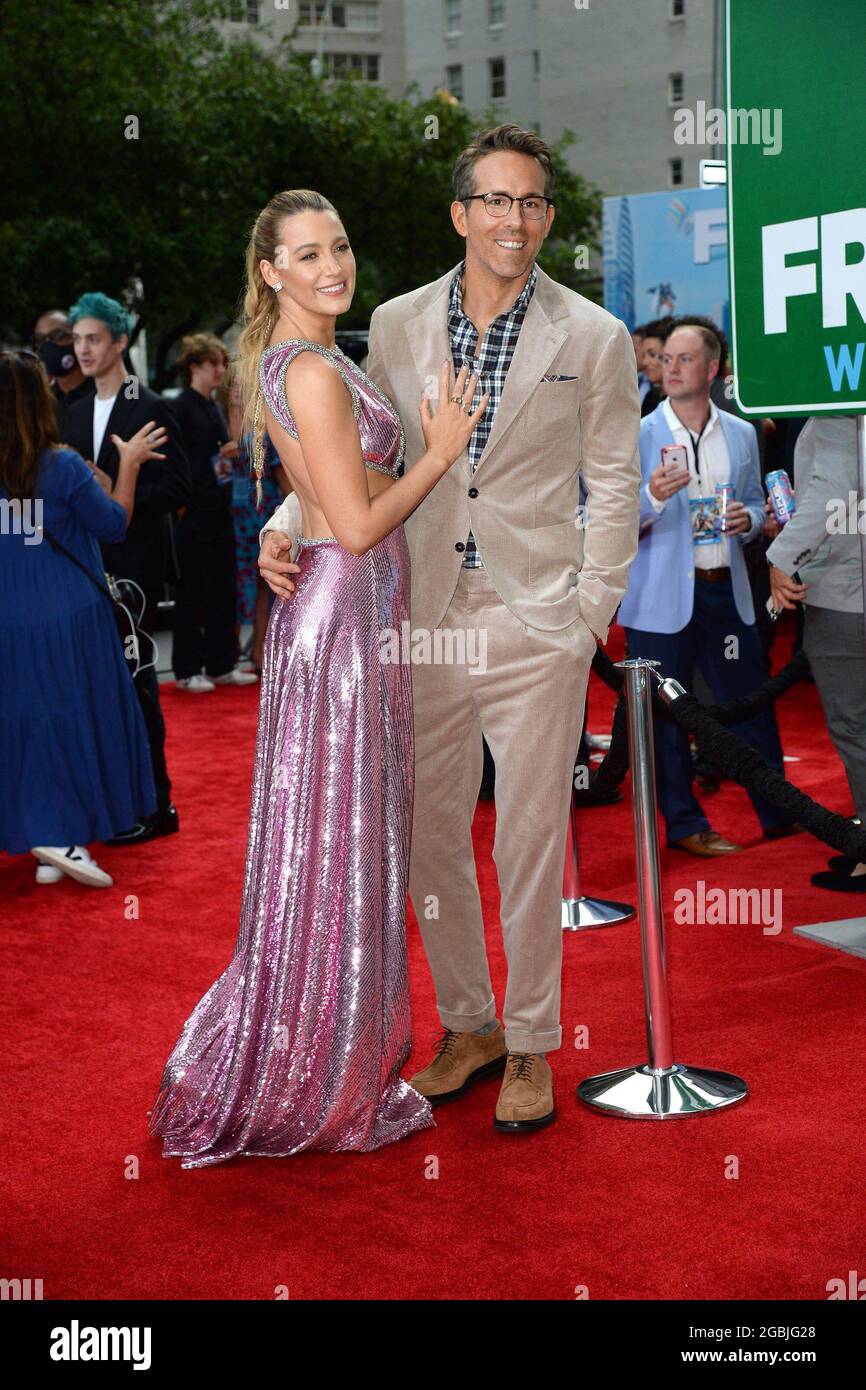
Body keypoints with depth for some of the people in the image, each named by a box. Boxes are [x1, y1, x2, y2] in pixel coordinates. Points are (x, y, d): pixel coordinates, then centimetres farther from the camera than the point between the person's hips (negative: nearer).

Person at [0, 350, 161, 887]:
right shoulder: (63, 466, -16)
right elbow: (114, 526, -4)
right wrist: (129, 465, 6)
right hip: (69, 620, -4)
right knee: (76, 719, 9)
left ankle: (46, 847, 20)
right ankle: (65, 835, 1)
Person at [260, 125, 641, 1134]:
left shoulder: (594, 338, 0)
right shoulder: (397, 325, 6)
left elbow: (614, 485, 3)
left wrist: (587, 618, -4)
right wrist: (287, 523, -6)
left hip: (535, 629, -3)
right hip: (424, 624, 3)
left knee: (530, 847, 3)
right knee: (426, 836, 11)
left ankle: (532, 1047, 20)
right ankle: (468, 1026, 29)